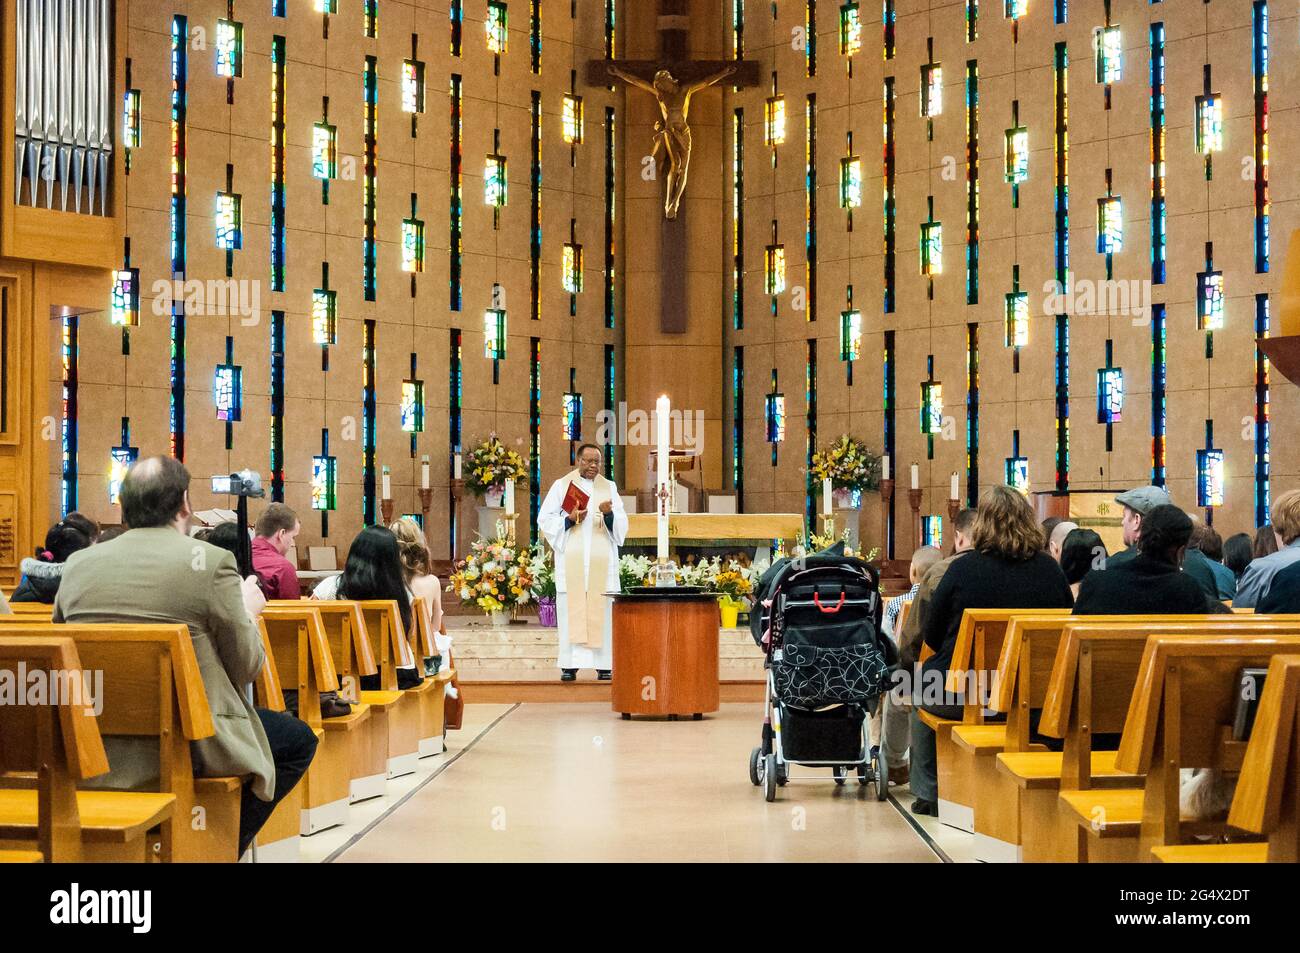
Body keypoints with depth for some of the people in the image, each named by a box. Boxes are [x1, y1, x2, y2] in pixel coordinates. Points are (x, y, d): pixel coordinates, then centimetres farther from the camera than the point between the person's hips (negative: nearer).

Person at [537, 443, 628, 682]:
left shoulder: (609, 487, 12)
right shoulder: (561, 485, 8)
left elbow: (621, 524, 6)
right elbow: (545, 519, 4)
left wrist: (609, 514, -15)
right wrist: (569, 520, -12)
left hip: (602, 559, 1)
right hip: (571, 558, -1)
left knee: (602, 610, -2)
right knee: (571, 609, -6)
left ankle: (604, 664, 0)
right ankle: (570, 665, -4)